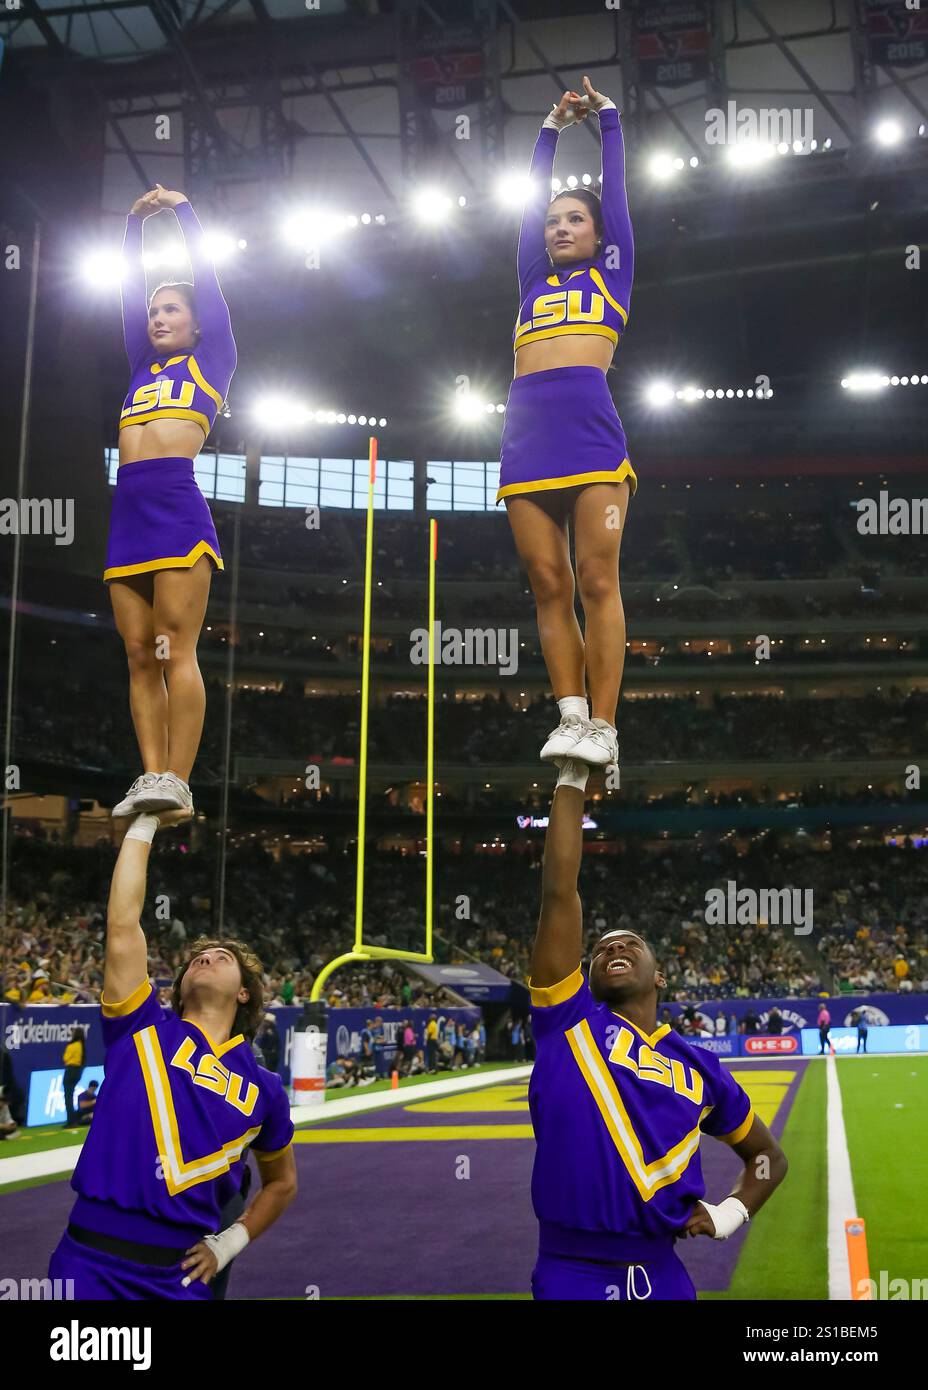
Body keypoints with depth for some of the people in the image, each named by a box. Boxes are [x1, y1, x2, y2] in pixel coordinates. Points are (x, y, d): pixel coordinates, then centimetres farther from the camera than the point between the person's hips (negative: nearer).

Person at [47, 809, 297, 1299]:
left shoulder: (264, 1089, 9)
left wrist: (229, 1244, 9)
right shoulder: (144, 1030, 5)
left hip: (179, 1278, 2)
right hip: (91, 1265, -1)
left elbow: (282, 1182, 24)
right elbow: (122, 925, -2)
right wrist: (145, 822, 0)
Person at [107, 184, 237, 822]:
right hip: (129, 511, 6)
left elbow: (208, 282, 15)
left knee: (176, 649, -13)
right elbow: (130, 293, 28)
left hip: (177, 504, -6)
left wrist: (183, 209, 25)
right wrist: (136, 223, 26)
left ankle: (177, 782, -16)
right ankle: (150, 777, -1)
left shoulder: (211, 361, 14)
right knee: (140, 655, 0)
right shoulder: (144, 369, 26)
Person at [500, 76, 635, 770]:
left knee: (597, 580, -10)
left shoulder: (611, 270, 19)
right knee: (550, 586, -3)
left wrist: (608, 117, 35)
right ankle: (570, 717, -1)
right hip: (527, 437, 4)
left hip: (593, 430, -4)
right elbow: (530, 199, 30)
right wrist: (553, 128, 38)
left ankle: (602, 727, -12)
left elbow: (616, 189, 23)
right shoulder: (535, 281, 26)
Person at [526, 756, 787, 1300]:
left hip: (661, 1275, 3)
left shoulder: (698, 1067, 10)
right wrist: (572, 780, -6)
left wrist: (730, 1214, 6)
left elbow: (768, 1154, 24)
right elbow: (560, 892, -6)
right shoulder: (570, 1023, 1)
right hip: (572, 1274, -3)